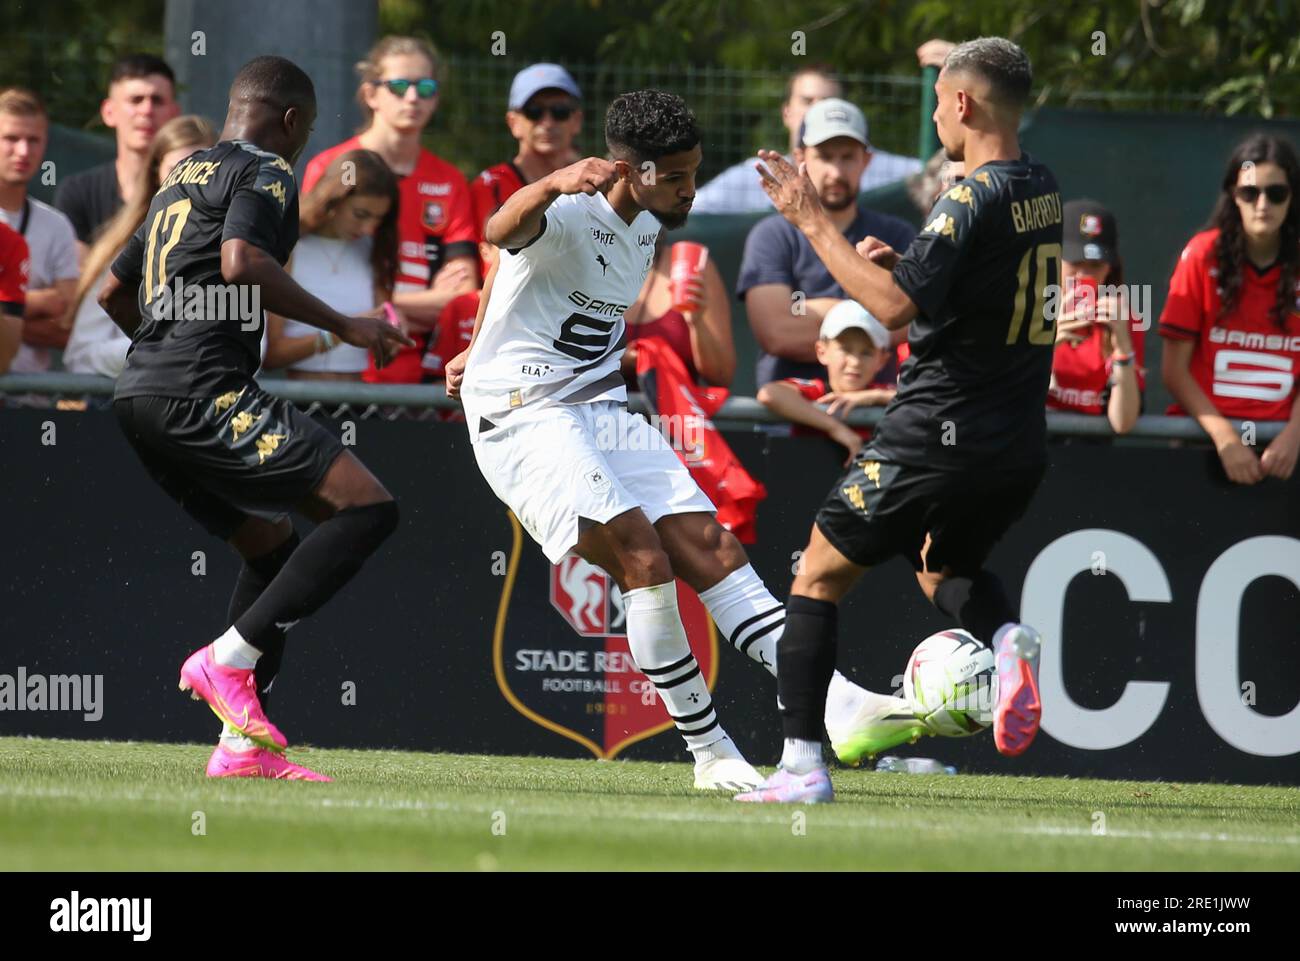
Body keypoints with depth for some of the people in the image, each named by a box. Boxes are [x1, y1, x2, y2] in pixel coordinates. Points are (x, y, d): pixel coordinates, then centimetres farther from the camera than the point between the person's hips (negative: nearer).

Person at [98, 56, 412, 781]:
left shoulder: (181, 178, 25)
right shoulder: (266, 174, -2)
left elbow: (115, 292, 32)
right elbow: (241, 264, -21)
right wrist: (343, 325, -15)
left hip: (141, 395, 10)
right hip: (205, 394, -10)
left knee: (274, 548, 20)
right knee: (368, 508, -15)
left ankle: (242, 747, 12)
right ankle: (230, 660, -20)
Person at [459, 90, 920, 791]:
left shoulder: (646, 227, 10)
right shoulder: (570, 215, -18)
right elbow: (503, 234, -43)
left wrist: (485, 352, 37)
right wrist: (553, 183, -64)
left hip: (601, 410, 8)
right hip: (523, 416, -8)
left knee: (711, 550, -4)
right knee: (645, 560, -21)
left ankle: (839, 708, -13)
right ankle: (710, 753, -15)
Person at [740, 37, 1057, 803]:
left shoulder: (974, 200, -18)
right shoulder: (1043, 191, 8)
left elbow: (896, 307, -24)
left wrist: (814, 222, -19)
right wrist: (904, 261, 12)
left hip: (939, 436, -8)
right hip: (1022, 444, 8)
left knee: (822, 575, 6)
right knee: (945, 568, 31)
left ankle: (802, 765, 1)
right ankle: (1008, 638, -2)